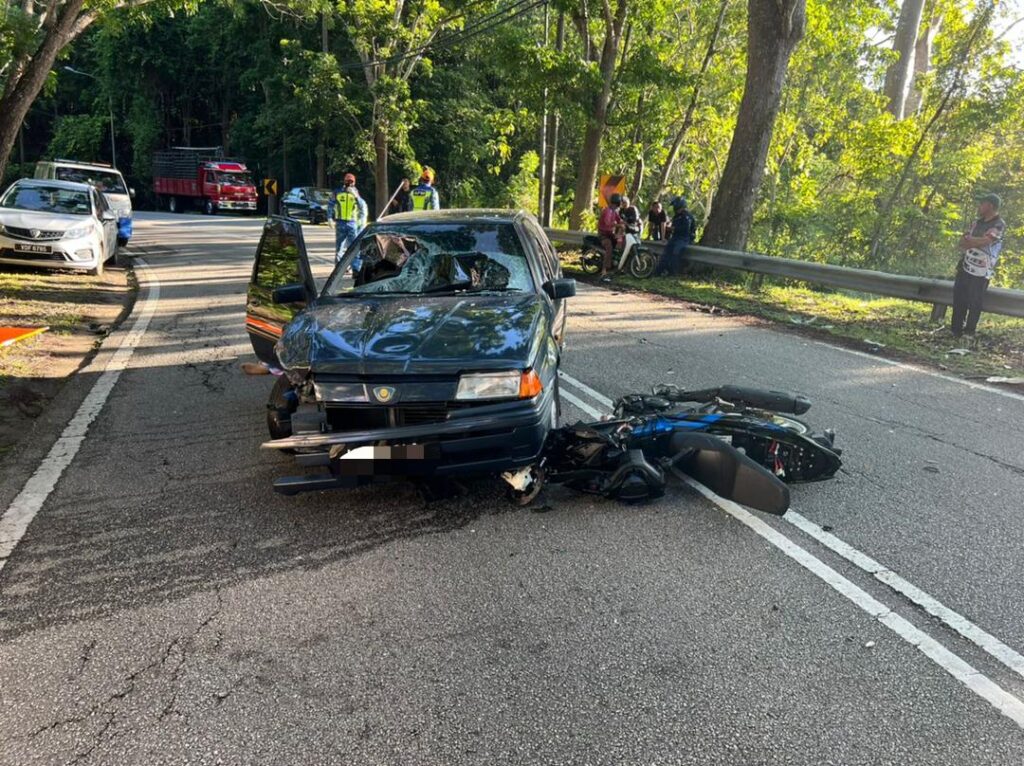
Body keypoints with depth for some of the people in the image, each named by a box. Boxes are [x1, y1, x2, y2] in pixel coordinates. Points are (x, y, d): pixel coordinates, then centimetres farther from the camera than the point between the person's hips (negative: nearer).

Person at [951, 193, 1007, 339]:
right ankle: (955, 330, 14)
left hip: (981, 272, -7)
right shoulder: (977, 222, 13)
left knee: (974, 303, 0)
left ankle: (969, 333, 9)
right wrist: (976, 242, -12)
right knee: (958, 299, 7)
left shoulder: (999, 225, -9)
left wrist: (969, 240, -4)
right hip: (965, 267, 7)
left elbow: (984, 241, -21)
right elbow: (962, 243, 8)